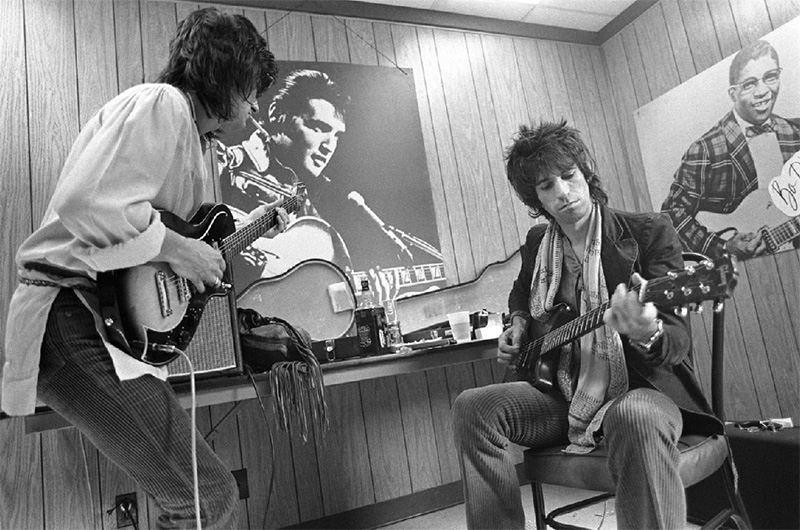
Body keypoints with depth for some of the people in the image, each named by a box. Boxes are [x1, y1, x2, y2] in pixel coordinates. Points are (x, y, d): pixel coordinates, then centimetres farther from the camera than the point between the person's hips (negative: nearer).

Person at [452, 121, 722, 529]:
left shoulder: (649, 232, -7)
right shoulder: (537, 242, 7)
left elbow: (677, 341, -15)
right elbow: (519, 294, 30)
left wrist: (647, 335, -39)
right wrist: (519, 324, 7)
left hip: (642, 389, -4)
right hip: (565, 395, 5)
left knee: (635, 418, -40)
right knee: (473, 407, -17)